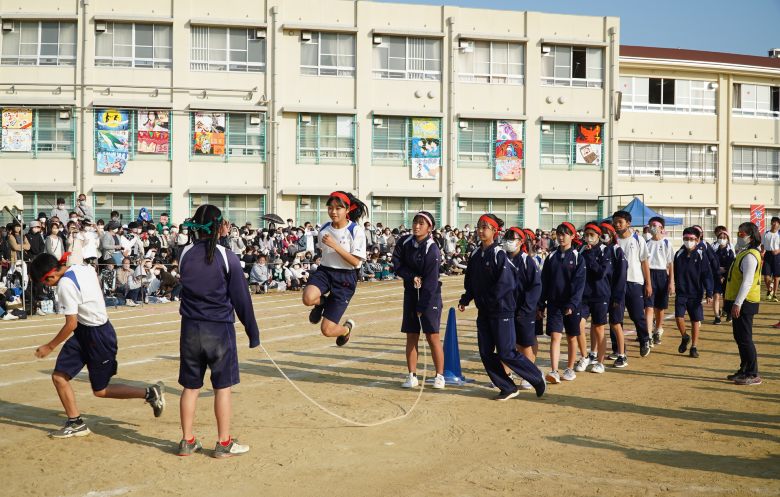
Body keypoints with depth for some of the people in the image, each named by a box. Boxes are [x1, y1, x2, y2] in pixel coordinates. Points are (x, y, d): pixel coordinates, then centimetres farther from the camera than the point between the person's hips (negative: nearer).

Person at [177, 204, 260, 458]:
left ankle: (187, 440, 19)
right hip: (220, 328, -4)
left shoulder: (185, 254, 0)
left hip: (191, 328, 4)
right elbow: (241, 298, -7)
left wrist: (218, 237, 24)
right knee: (222, 387, 6)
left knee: (190, 386, 12)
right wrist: (253, 331, 1)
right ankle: (224, 443, 11)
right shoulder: (227, 257, -11)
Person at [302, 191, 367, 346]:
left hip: (345, 278, -4)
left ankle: (347, 328, 32)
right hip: (325, 271, 4)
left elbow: (356, 262, -15)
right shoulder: (324, 229, 4)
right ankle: (322, 302, 6)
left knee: (327, 330, -7)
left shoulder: (356, 231, -11)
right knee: (308, 298, -34)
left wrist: (335, 245, -22)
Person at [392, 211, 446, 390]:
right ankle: (412, 376, 11)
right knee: (411, 336, 5)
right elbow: (396, 264, 0)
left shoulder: (432, 250, -17)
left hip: (430, 296, -5)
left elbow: (430, 282, -18)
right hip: (411, 293, 5)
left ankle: (440, 376, 5)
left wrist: (422, 307, -17)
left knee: (432, 336, -5)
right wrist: (412, 277, -16)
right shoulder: (405, 242, -1)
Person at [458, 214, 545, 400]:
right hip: (483, 312, 8)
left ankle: (537, 378, 15)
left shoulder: (499, 254, -13)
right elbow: (470, 282, 15)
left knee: (506, 353, -5)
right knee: (486, 353, 6)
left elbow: (506, 283, -20)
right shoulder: (475, 255, 9)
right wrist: (465, 299, 3)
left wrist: (489, 298, -18)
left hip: (502, 310, -8)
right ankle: (508, 388, 17)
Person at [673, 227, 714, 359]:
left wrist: (709, 293, -10)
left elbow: (707, 275, -6)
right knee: (678, 317, -10)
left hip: (695, 294, -1)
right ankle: (685, 337, 18)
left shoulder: (701, 255, -6)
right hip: (681, 293, 1)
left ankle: (694, 347, 16)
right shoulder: (679, 254, 1)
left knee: (696, 320, 4)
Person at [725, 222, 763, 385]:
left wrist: (737, 303, -25)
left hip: (744, 304, -10)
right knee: (739, 337, 16)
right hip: (740, 303, 10)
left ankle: (753, 375, -1)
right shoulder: (745, 253, 15)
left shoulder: (750, 256, -17)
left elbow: (747, 282, -23)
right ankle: (744, 370, 25)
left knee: (744, 338, -6)